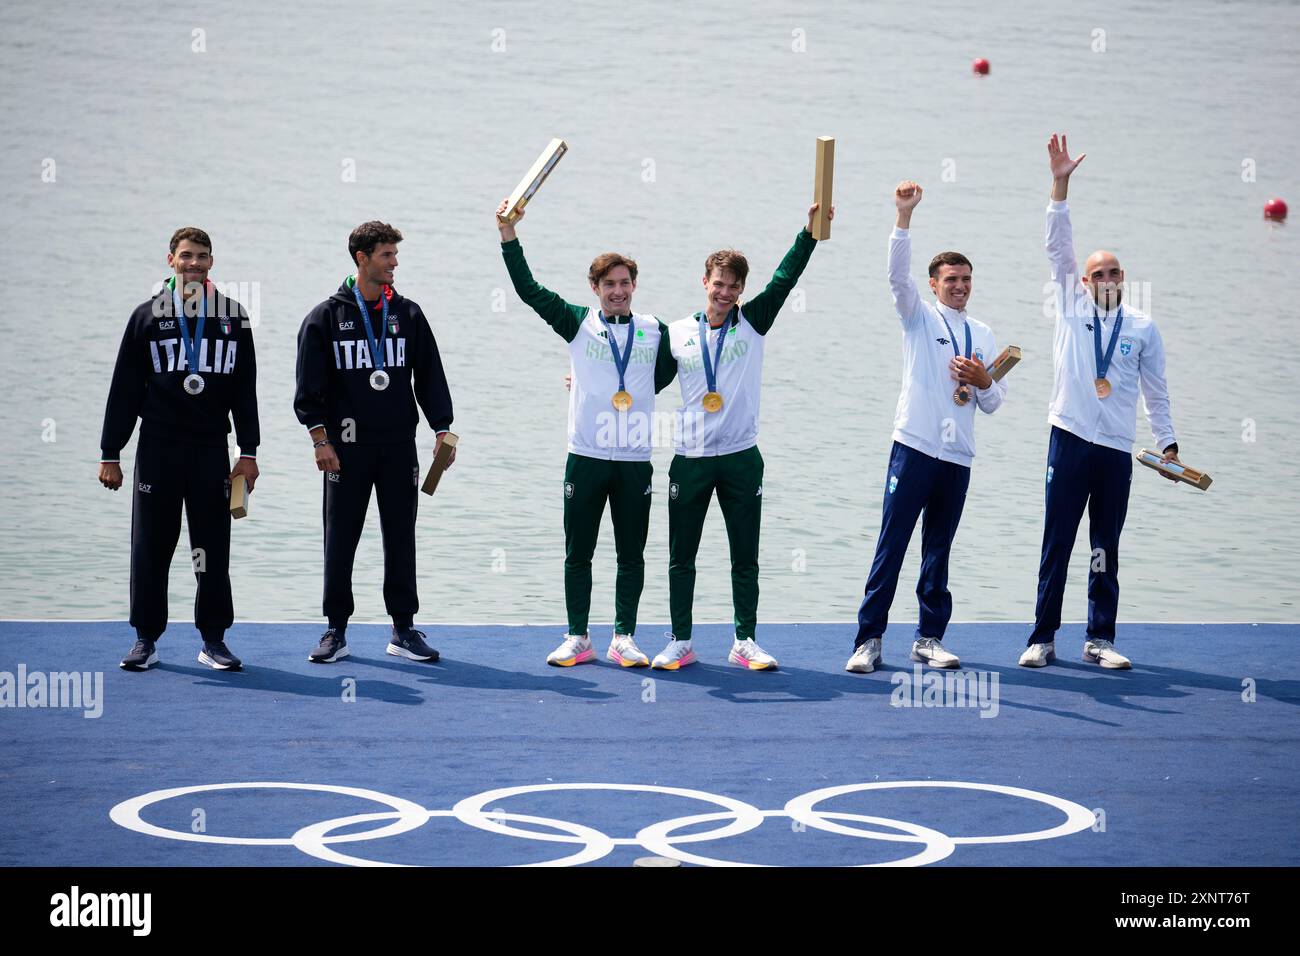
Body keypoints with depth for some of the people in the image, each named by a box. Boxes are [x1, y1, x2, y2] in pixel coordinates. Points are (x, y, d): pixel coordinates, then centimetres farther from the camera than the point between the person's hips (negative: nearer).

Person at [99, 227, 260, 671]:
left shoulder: (233, 318, 8)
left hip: (212, 451, 1)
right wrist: (110, 455, 1)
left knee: (213, 550, 2)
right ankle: (146, 639, 10)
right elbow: (124, 389, 4)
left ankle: (214, 640, 10)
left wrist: (248, 452, 5)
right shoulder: (147, 316, 4)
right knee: (150, 547, 2)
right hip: (157, 451, -1)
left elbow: (245, 389, 11)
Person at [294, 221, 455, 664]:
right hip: (346, 446, -2)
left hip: (398, 445, 2)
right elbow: (310, 384, -1)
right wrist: (320, 437, -8)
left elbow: (430, 376, 10)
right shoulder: (327, 317, 1)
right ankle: (336, 631, 9)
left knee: (400, 538, 4)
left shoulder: (408, 314, 9)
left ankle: (403, 629, 10)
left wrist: (441, 430, 3)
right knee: (340, 540, 2)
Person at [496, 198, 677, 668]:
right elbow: (529, 289, -3)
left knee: (631, 554, 4)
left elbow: (668, 372, 19)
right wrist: (509, 235, -11)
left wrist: (629, 395, 9)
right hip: (586, 456, -1)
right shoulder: (578, 324, 2)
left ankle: (623, 638, 11)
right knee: (578, 553, 4)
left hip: (635, 459, 1)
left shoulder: (655, 330, 6)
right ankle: (577, 638, 11)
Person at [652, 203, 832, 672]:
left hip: (741, 457, -1)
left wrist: (811, 231, -18)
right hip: (690, 458, 1)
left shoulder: (752, 323, 3)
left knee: (745, 558, 3)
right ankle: (680, 642, 13)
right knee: (681, 557, 5)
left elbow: (785, 278, -7)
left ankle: (744, 641, 11)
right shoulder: (677, 334, 5)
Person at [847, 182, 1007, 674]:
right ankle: (869, 640, -6)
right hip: (914, 447, -4)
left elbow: (993, 403, 18)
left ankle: (929, 638, 14)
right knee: (891, 547, -6)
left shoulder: (983, 336, 17)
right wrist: (904, 214, -24)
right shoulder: (919, 318, 5)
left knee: (938, 551, 9)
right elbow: (898, 273, -13)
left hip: (958, 457, 4)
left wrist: (982, 383, -6)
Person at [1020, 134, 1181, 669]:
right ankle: (1043, 639, 3)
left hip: (1117, 449, 1)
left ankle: (1100, 640, 10)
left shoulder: (1142, 328, 9)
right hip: (1070, 440, -1)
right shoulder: (1072, 307, 5)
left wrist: (1167, 442, 9)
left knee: (1106, 550, 5)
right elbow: (1058, 248, -3)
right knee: (1056, 545, -1)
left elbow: (1155, 390, 14)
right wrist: (1060, 185, -12)